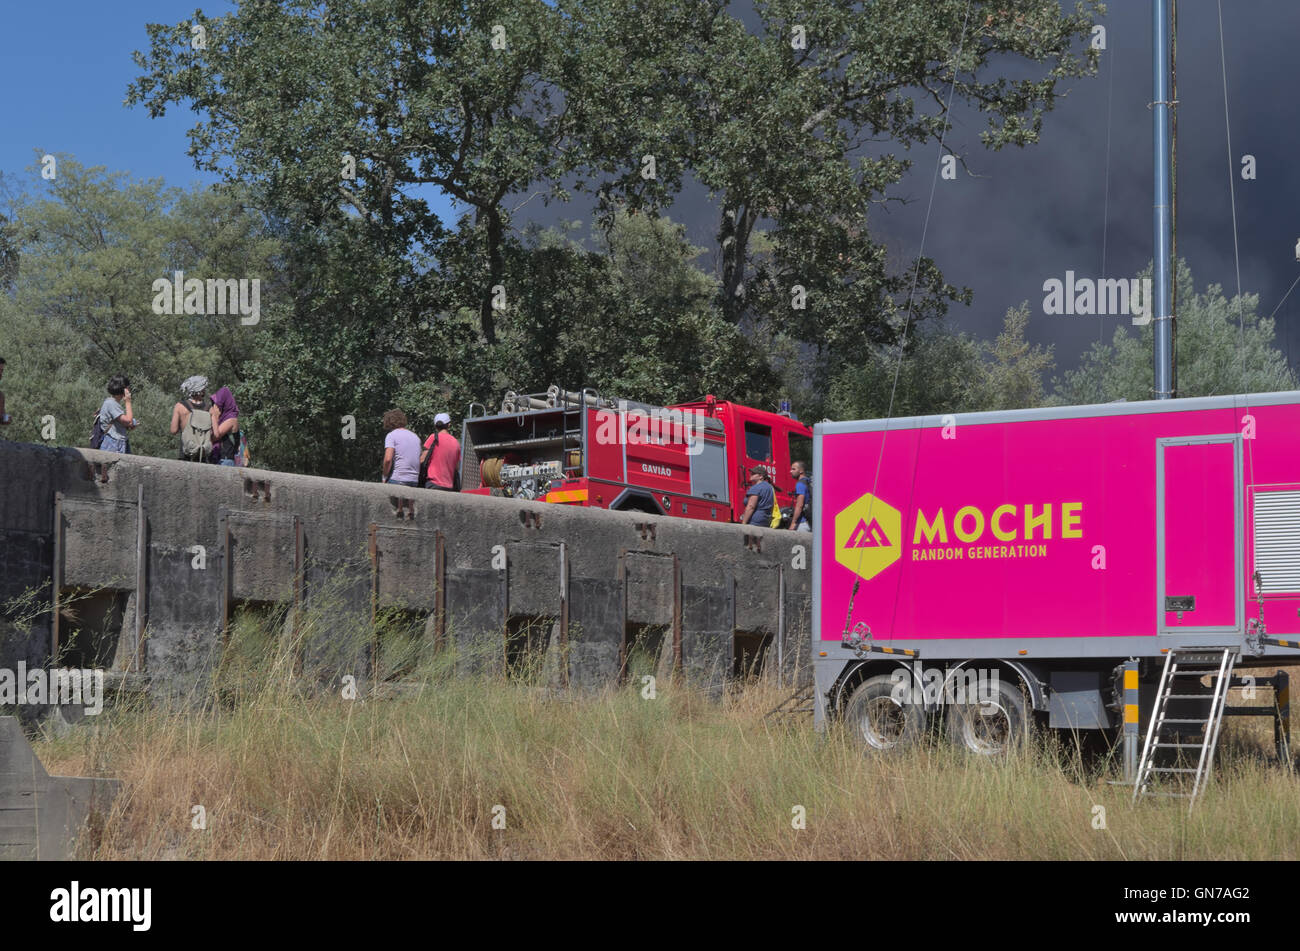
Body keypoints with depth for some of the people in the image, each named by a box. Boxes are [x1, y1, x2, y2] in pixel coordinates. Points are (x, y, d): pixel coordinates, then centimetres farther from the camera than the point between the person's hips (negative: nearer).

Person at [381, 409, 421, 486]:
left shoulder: (391, 435, -2)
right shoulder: (416, 437, 18)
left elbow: (388, 459, -14)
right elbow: (420, 460, 16)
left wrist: (385, 478, -2)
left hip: (397, 480, -6)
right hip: (414, 481, 6)